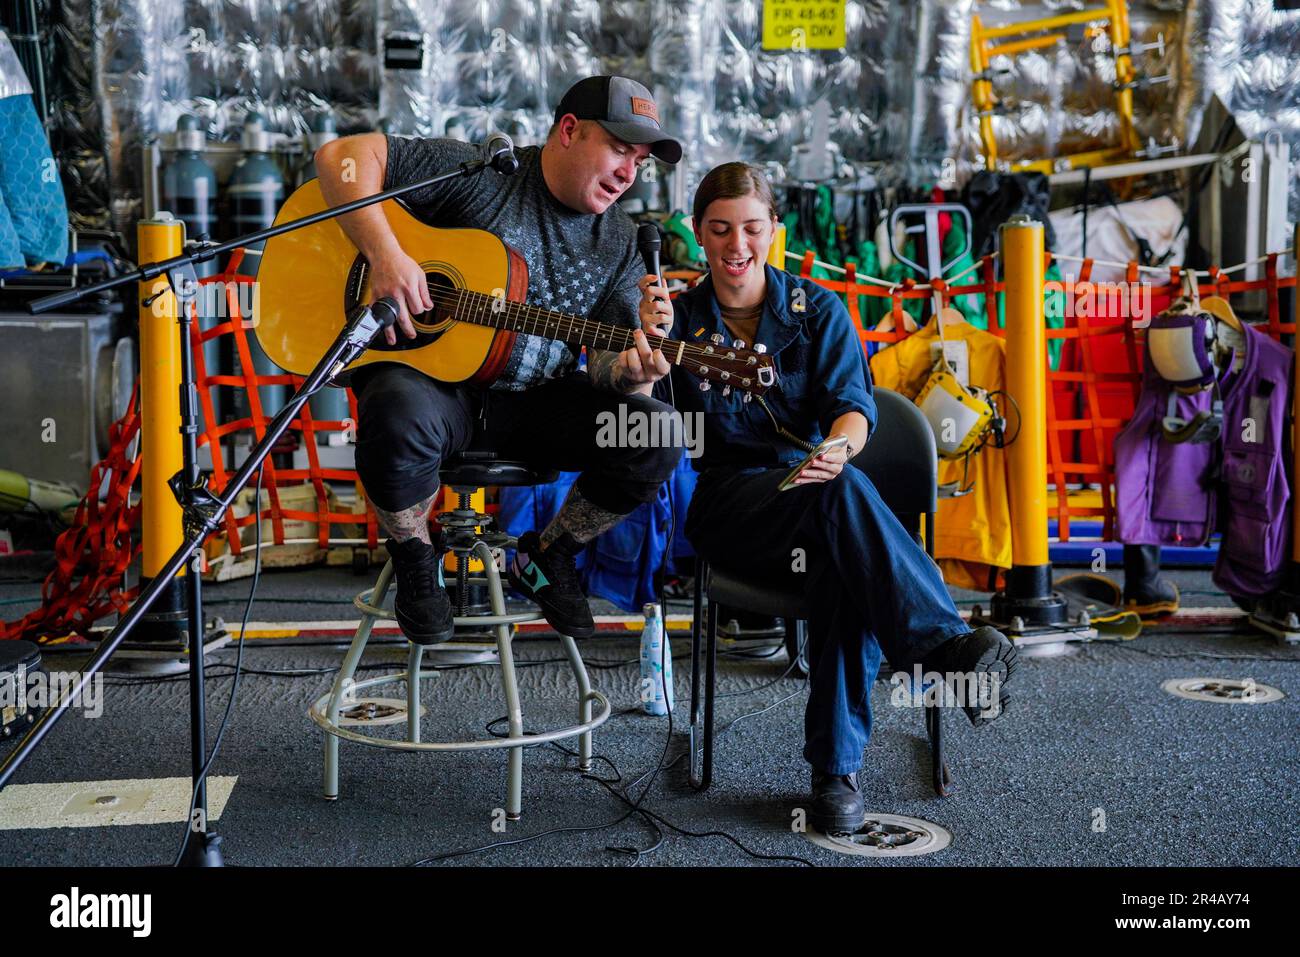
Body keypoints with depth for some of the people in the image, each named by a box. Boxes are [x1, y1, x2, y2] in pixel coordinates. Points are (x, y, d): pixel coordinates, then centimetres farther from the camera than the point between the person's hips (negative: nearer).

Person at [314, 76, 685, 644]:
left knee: (658, 436, -18)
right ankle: (414, 556, -5)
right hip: (432, 379, -4)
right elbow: (341, 155, -11)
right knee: (400, 415, -39)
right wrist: (384, 253, -25)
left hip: (536, 404, 4)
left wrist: (628, 371, -24)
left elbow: (604, 359, 2)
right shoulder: (482, 175, -7)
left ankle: (546, 557, 8)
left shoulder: (619, 241, 7)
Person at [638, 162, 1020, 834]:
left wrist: (839, 448, -29)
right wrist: (651, 341, -25)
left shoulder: (816, 310, 10)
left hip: (809, 488, 1)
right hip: (725, 506, -1)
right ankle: (950, 647, -40)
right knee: (839, 496, -36)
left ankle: (836, 767, -31)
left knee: (840, 563, -36)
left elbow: (851, 402, -5)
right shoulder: (681, 315, 8)